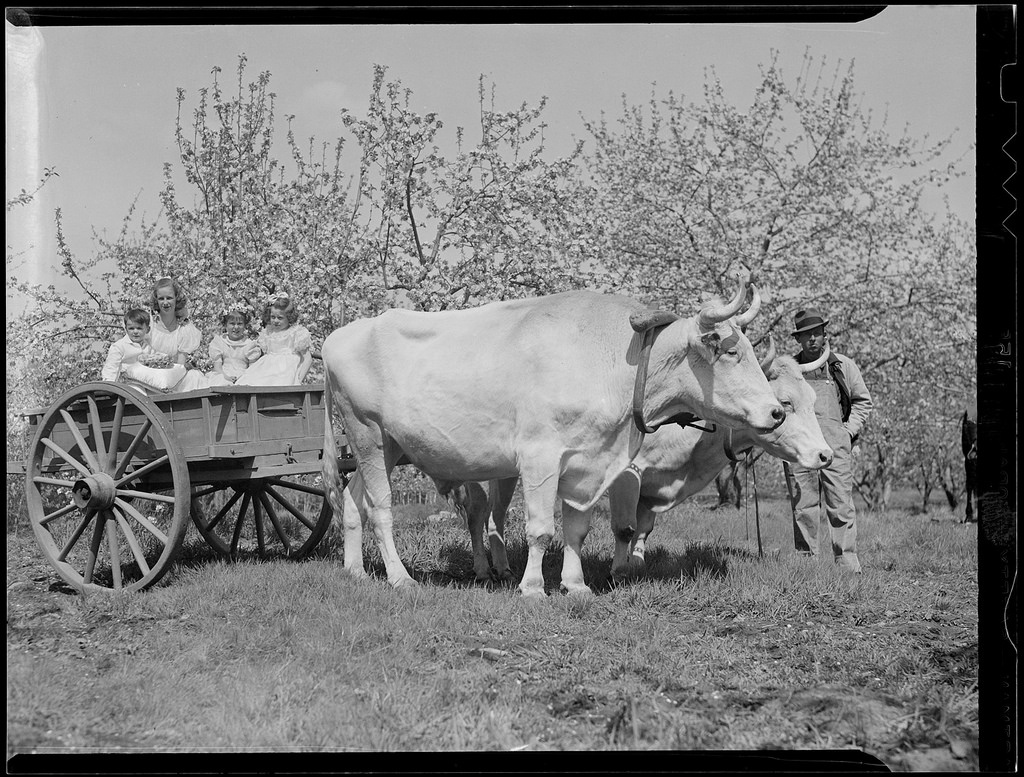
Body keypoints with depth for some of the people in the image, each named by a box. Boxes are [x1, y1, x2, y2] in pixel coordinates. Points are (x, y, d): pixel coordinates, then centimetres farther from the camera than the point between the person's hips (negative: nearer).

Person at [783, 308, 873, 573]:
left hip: (835, 445, -1)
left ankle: (847, 563, -2)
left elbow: (863, 401, 19)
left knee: (841, 506, -5)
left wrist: (849, 431, 6)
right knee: (803, 507, 1)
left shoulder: (843, 366, 13)